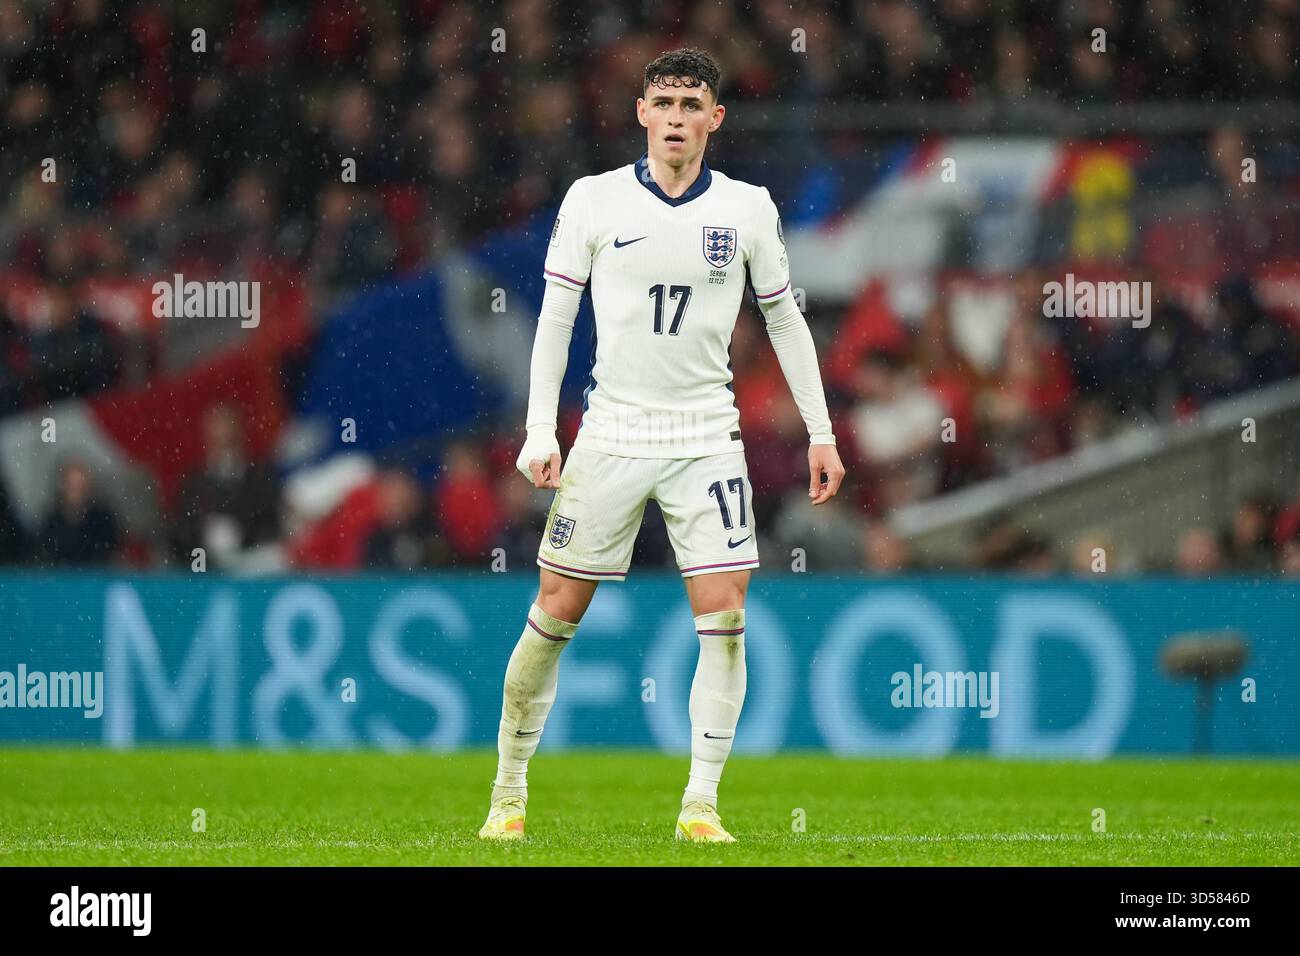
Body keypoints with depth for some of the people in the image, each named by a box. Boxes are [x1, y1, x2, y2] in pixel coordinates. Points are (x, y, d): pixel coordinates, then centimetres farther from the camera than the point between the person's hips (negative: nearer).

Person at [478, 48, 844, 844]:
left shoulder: (747, 209, 2)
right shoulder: (593, 200, -1)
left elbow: (785, 317, 11)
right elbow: (555, 317, 2)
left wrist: (820, 431, 9)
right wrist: (541, 432, -5)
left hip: (707, 437, 1)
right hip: (611, 433, -1)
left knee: (725, 615, -9)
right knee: (557, 612, -1)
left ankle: (701, 807, -3)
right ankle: (510, 793, 14)